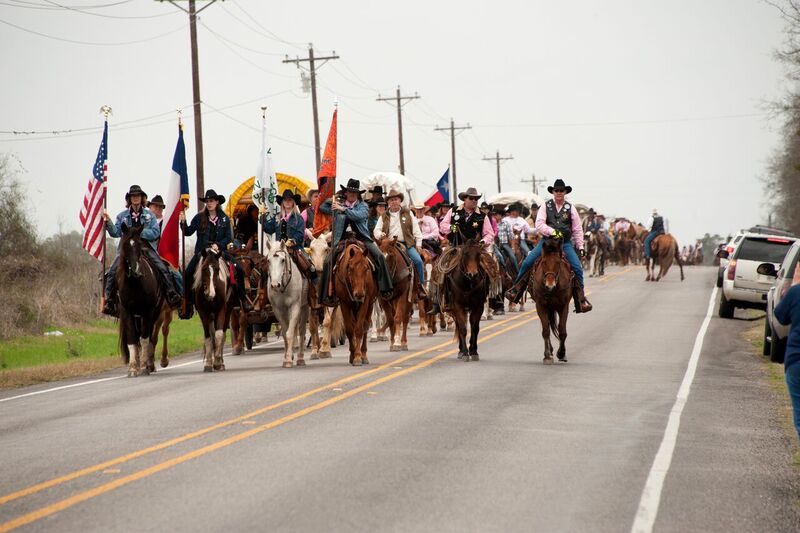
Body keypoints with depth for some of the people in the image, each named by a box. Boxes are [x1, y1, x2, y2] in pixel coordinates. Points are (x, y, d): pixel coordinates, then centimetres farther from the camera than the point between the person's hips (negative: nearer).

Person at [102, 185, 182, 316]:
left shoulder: (149, 215, 10)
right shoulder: (122, 216, 13)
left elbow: (156, 232, 1)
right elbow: (115, 232, 6)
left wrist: (139, 232, -11)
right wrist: (108, 221, -11)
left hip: (146, 247, 0)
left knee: (163, 269, -20)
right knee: (112, 272, -19)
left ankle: (172, 295, -15)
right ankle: (109, 301, -13)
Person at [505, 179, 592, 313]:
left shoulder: (570, 208, 7)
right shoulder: (546, 206, 5)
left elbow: (577, 230, 10)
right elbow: (539, 224, -6)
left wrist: (580, 247, 6)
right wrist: (552, 232, -21)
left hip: (565, 243, 0)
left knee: (577, 267, -14)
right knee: (527, 262, -13)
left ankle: (581, 299, -4)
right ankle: (516, 290, -1)